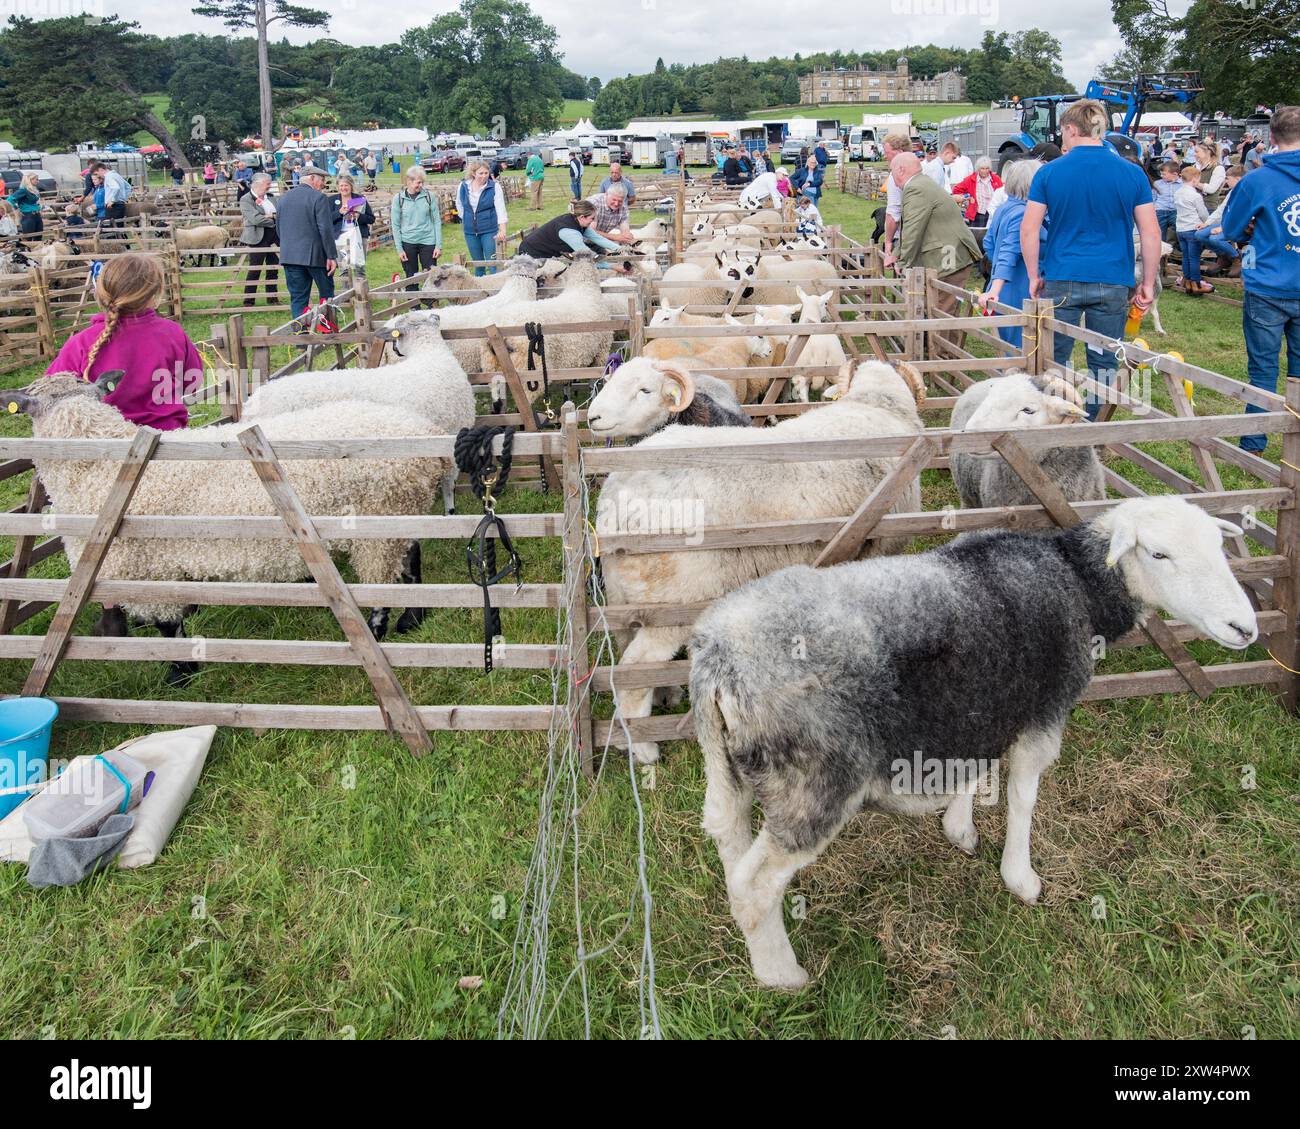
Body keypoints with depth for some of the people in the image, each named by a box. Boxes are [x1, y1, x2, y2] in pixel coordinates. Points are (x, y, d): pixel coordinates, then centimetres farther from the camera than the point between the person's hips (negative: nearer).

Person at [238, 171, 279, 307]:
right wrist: (274, 219, -10)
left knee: (273, 269, 9)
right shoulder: (245, 200, -8)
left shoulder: (269, 198, 12)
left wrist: (272, 216, -9)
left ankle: (272, 297, 20)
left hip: (273, 237, 6)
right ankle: (248, 301, 4)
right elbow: (256, 219, -19)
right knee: (254, 270, -2)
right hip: (258, 239, -6)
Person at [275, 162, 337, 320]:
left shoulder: (284, 198, 12)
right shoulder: (319, 197, -9)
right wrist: (331, 256, -12)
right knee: (327, 292, 10)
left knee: (297, 297, 6)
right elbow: (326, 229, -15)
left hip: (289, 255, 5)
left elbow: (279, 228, 16)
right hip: (315, 254, -5)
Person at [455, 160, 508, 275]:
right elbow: (459, 205, 18)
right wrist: (466, 219, 10)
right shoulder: (463, 186, 0)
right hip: (470, 231, 3)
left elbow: (500, 209, -16)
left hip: (489, 231, -3)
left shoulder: (494, 187, -9)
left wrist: (502, 230, -27)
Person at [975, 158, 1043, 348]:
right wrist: (994, 291, -35)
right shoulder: (1023, 214, -17)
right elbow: (1009, 252, -27)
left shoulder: (1003, 209, 11)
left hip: (1005, 297, 10)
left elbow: (989, 244, 20)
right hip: (1019, 297, -10)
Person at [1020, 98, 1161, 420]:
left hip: (1062, 280, -1)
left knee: (1055, 360, 9)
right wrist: (1148, 282, 8)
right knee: (1104, 363, 9)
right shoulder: (1132, 174, 2)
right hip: (1113, 283, 1)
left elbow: (1029, 229, -4)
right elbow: (1151, 233, 1)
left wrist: (1034, 276, 5)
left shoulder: (1049, 172, -1)